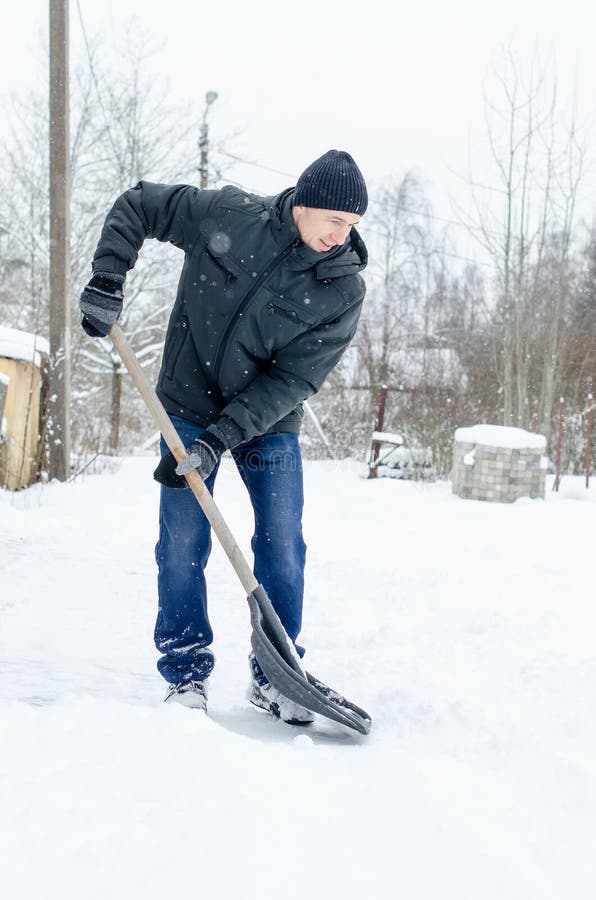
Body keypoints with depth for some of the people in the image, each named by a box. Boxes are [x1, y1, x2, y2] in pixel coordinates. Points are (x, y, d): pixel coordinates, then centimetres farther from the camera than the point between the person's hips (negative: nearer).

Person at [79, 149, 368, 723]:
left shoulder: (343, 288, -13)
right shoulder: (227, 216, -13)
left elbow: (293, 379, -17)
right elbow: (137, 205, 1)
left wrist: (220, 437, -24)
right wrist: (107, 278, -14)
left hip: (268, 421, 1)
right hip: (189, 408, -1)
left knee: (283, 548, -1)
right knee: (182, 545, -2)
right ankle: (185, 675, 12)